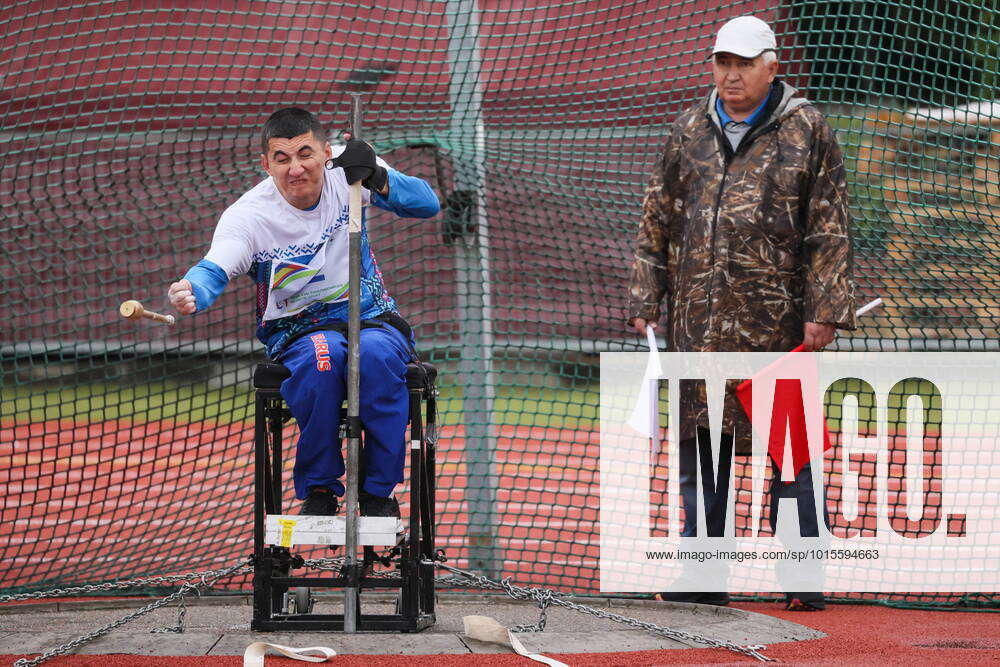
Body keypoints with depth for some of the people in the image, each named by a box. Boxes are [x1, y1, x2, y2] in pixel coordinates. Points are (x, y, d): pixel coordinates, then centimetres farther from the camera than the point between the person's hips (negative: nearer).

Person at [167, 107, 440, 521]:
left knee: (377, 352, -34)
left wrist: (378, 179, -32)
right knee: (322, 355, -37)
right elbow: (215, 269, -28)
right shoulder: (248, 215, -12)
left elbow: (426, 204, -12)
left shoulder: (341, 172, -5)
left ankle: (379, 491, -19)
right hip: (297, 332, -2)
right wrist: (192, 292, -53)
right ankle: (318, 491, -19)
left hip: (371, 319, 2)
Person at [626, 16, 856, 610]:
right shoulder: (689, 132, 14)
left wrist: (825, 311, -8)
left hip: (778, 322, -4)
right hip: (698, 321, 4)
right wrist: (645, 303, 10)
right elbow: (659, 222, 17)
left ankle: (804, 582, 3)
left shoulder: (806, 132, 2)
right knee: (700, 445, 6)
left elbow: (830, 228, -1)